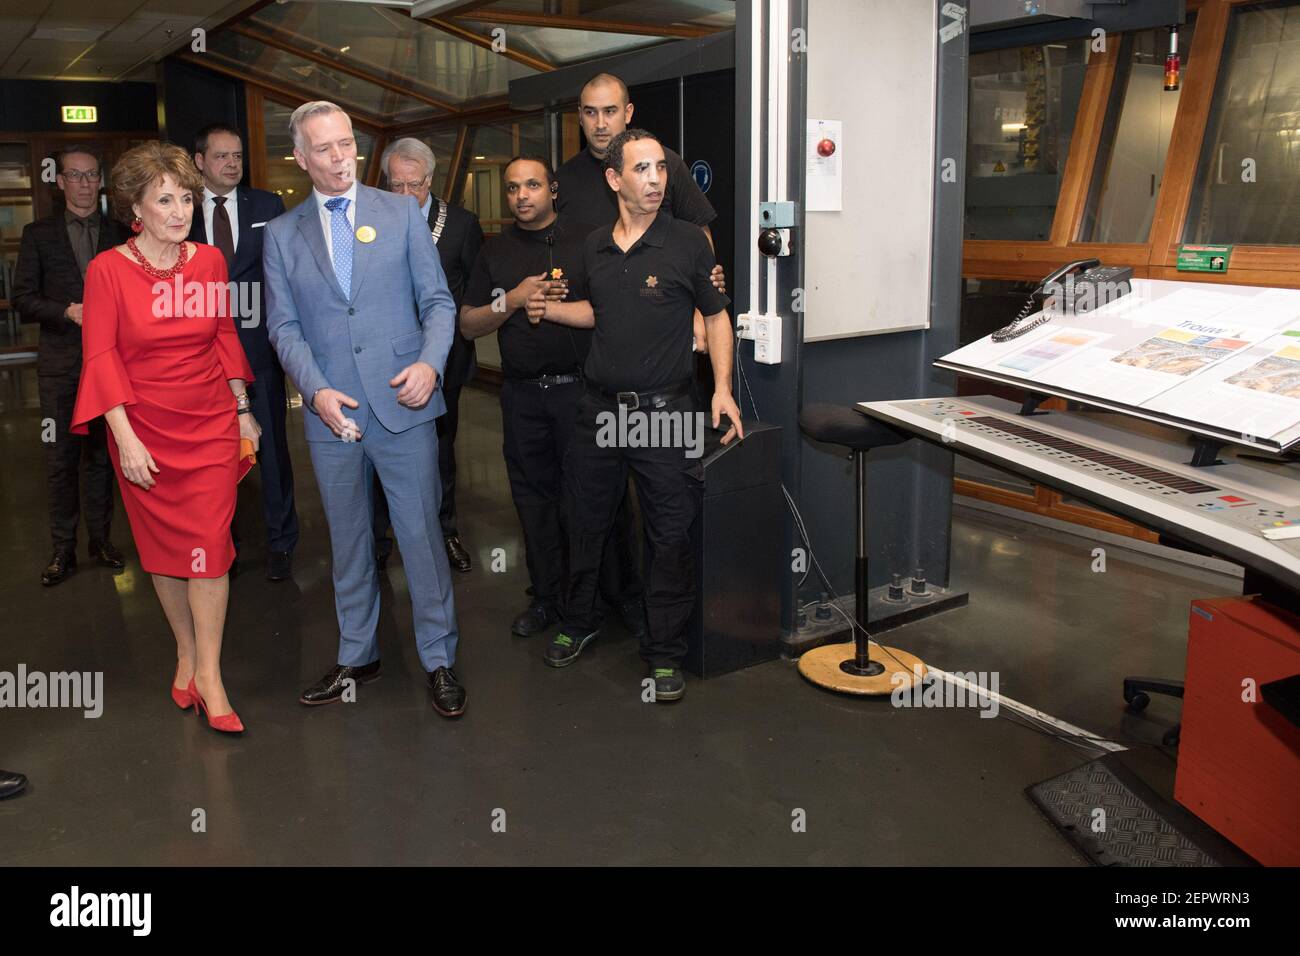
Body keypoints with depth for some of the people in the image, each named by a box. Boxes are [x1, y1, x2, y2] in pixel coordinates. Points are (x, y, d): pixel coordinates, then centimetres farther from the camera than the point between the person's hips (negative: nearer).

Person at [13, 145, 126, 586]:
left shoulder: (121, 234, 7)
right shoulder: (38, 234, 6)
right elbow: (23, 298, 1)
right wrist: (69, 312, -15)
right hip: (60, 363, 0)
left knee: (101, 452, 9)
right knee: (60, 458, 3)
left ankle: (100, 538, 20)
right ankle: (63, 547, 12)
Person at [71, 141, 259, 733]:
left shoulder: (209, 261, 2)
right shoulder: (108, 269, -6)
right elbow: (100, 356, -8)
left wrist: (241, 409, 11)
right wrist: (124, 437, -14)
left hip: (211, 426, 1)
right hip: (146, 431, -1)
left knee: (209, 545, -5)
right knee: (163, 548, 9)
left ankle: (208, 675, 5)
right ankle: (185, 651, 29)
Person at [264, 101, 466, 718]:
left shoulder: (402, 212, 6)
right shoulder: (282, 235, 9)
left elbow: (437, 301, 4)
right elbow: (284, 326, 5)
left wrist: (430, 362, -14)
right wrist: (317, 390, -11)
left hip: (403, 402, -2)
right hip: (332, 411, 2)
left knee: (421, 534, 0)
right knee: (347, 540, 13)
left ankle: (439, 660, 15)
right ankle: (356, 657, 28)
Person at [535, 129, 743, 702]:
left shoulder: (687, 243, -4)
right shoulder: (595, 247, 9)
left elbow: (716, 316, 2)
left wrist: (722, 388, -8)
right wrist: (550, 310, 7)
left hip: (663, 411, -4)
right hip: (599, 409, 5)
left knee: (670, 535, 1)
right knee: (585, 523, 15)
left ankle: (665, 653, 16)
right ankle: (578, 623, 37)